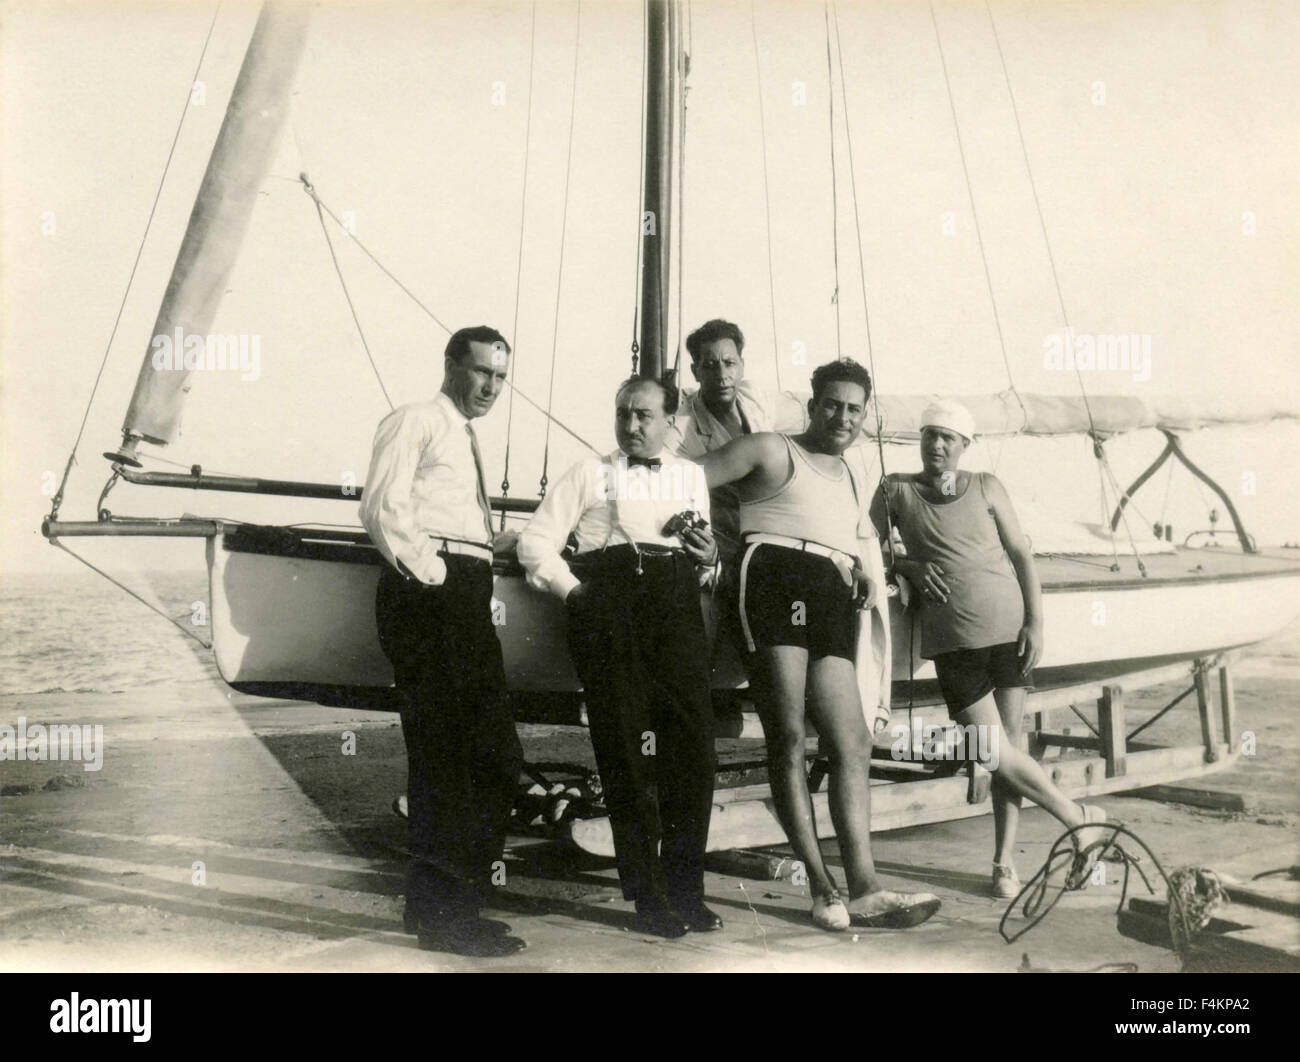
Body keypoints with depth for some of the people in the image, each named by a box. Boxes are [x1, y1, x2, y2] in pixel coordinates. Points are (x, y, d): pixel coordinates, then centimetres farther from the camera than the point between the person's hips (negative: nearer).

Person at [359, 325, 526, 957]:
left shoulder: (469, 442, 29)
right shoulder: (415, 422, 1)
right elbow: (382, 507, -12)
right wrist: (428, 572, -13)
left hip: (469, 597, 9)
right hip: (427, 594, -9)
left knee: (496, 756, 7)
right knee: (442, 754, -10)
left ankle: (455, 902, 16)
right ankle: (440, 914, -4)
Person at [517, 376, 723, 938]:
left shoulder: (690, 475, 26)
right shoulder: (590, 473, 18)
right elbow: (535, 541, 10)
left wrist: (707, 559, 4)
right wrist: (573, 590, -2)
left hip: (674, 595, 2)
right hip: (607, 593, -2)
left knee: (692, 739, -10)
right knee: (623, 744, -6)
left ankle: (686, 890, -2)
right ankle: (648, 896, 0)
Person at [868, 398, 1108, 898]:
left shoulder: (985, 486, 8)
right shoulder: (896, 490, 6)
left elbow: (1021, 553, 7)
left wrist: (1036, 622, -2)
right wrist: (909, 567, -10)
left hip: (1009, 628, 2)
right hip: (954, 640, -1)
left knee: (1009, 742, 3)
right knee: (995, 753, -8)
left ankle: (1004, 862, 16)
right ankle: (1080, 819, 13)